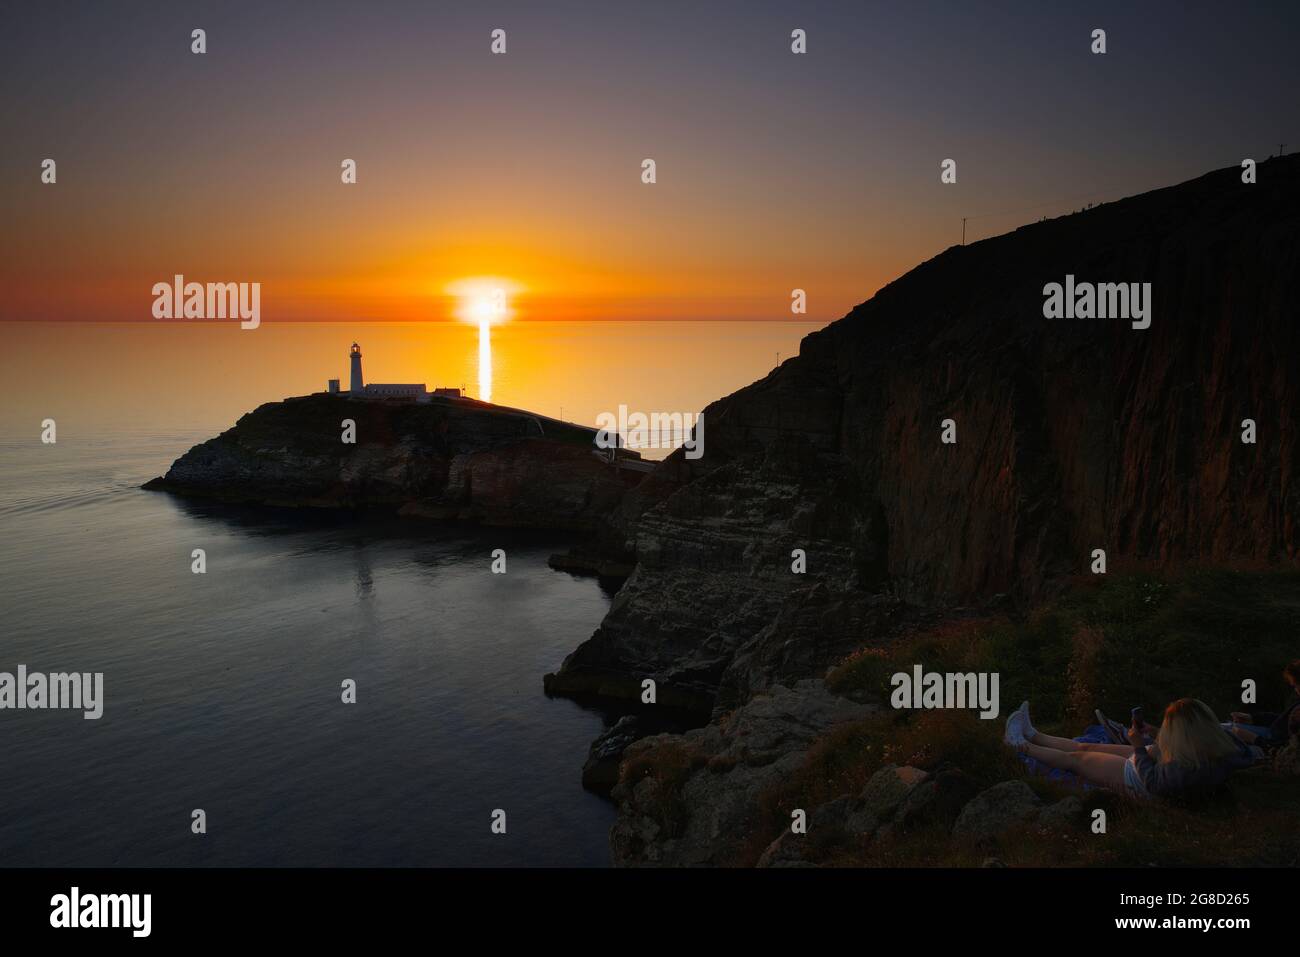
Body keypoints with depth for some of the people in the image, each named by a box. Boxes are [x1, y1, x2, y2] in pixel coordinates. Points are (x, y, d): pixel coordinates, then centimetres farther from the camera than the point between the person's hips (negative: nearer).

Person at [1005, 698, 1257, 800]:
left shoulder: (1186, 770, -43)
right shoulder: (1223, 748, -24)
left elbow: (1152, 783, -27)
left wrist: (1139, 747, -19)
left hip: (1137, 779, -7)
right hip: (1149, 759, 7)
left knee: (1074, 757, 10)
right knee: (1085, 747, 19)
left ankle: (1023, 746, 32)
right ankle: (1031, 736, 36)